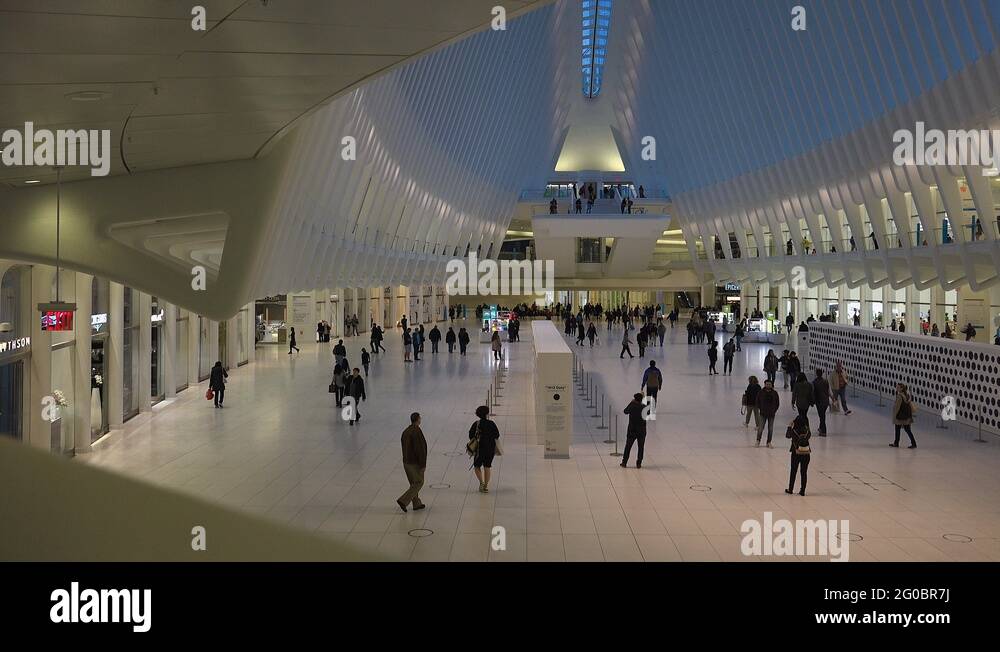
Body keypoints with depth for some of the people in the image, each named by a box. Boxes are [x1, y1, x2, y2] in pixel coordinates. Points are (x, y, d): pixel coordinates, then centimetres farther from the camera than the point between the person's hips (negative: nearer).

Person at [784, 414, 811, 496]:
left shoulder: (794, 431, -12)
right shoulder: (807, 431, -8)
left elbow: (787, 436, 6)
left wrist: (790, 426, 15)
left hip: (796, 453, -1)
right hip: (806, 453, 1)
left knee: (793, 471, 13)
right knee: (804, 472, 8)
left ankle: (790, 489, 21)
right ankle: (802, 491, 9)